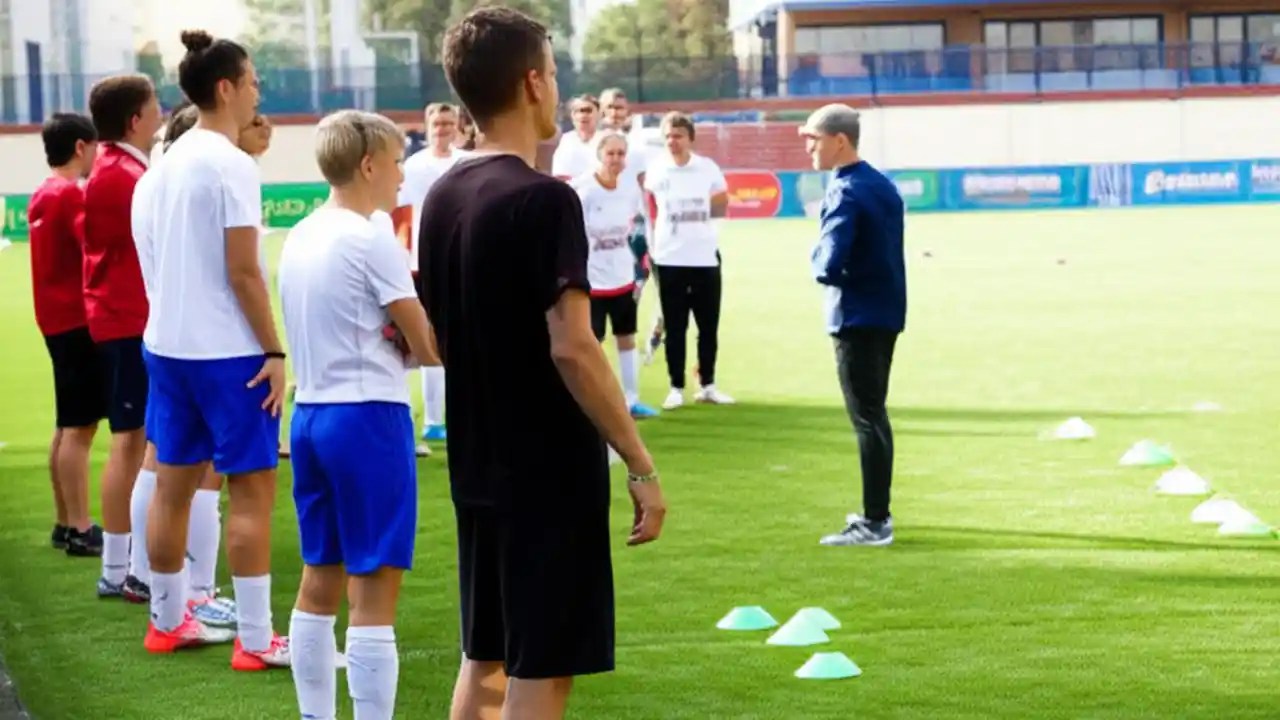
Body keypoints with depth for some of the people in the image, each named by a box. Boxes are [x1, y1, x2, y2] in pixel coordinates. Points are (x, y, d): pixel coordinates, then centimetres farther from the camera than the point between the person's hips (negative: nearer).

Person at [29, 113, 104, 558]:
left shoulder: (43, 195, 14)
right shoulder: (71, 195, -14)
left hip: (59, 320, 10)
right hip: (79, 320, -10)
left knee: (67, 426, 14)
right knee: (80, 426, -8)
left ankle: (66, 524, 19)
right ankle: (80, 530, -7)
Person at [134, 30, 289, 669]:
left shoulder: (171, 160, 10)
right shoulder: (231, 165, -15)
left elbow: (161, 260, 14)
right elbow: (243, 271, -17)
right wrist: (275, 352, -13)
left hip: (167, 344, 8)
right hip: (227, 351, -8)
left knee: (173, 483, 14)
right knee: (252, 488, -3)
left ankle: (167, 622, 24)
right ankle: (255, 640, -3)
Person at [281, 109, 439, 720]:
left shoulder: (299, 238, 10)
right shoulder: (372, 241, -14)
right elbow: (429, 347, -11)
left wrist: (399, 337, 3)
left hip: (310, 414, 8)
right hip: (368, 417, -8)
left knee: (320, 580, 15)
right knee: (375, 591, -5)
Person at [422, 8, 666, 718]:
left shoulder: (442, 197, 7)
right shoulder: (543, 199, -17)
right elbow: (571, 348, -22)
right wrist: (641, 468, -18)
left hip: (478, 470, 8)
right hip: (550, 473, -8)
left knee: (483, 660, 16)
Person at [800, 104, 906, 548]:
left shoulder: (845, 193, -18)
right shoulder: (884, 186, 11)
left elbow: (829, 266, -25)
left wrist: (817, 260, -4)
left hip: (858, 319, -9)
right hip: (887, 313, 9)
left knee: (866, 419, -5)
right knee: (874, 415, 18)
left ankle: (874, 524, -3)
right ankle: (877, 511, 27)